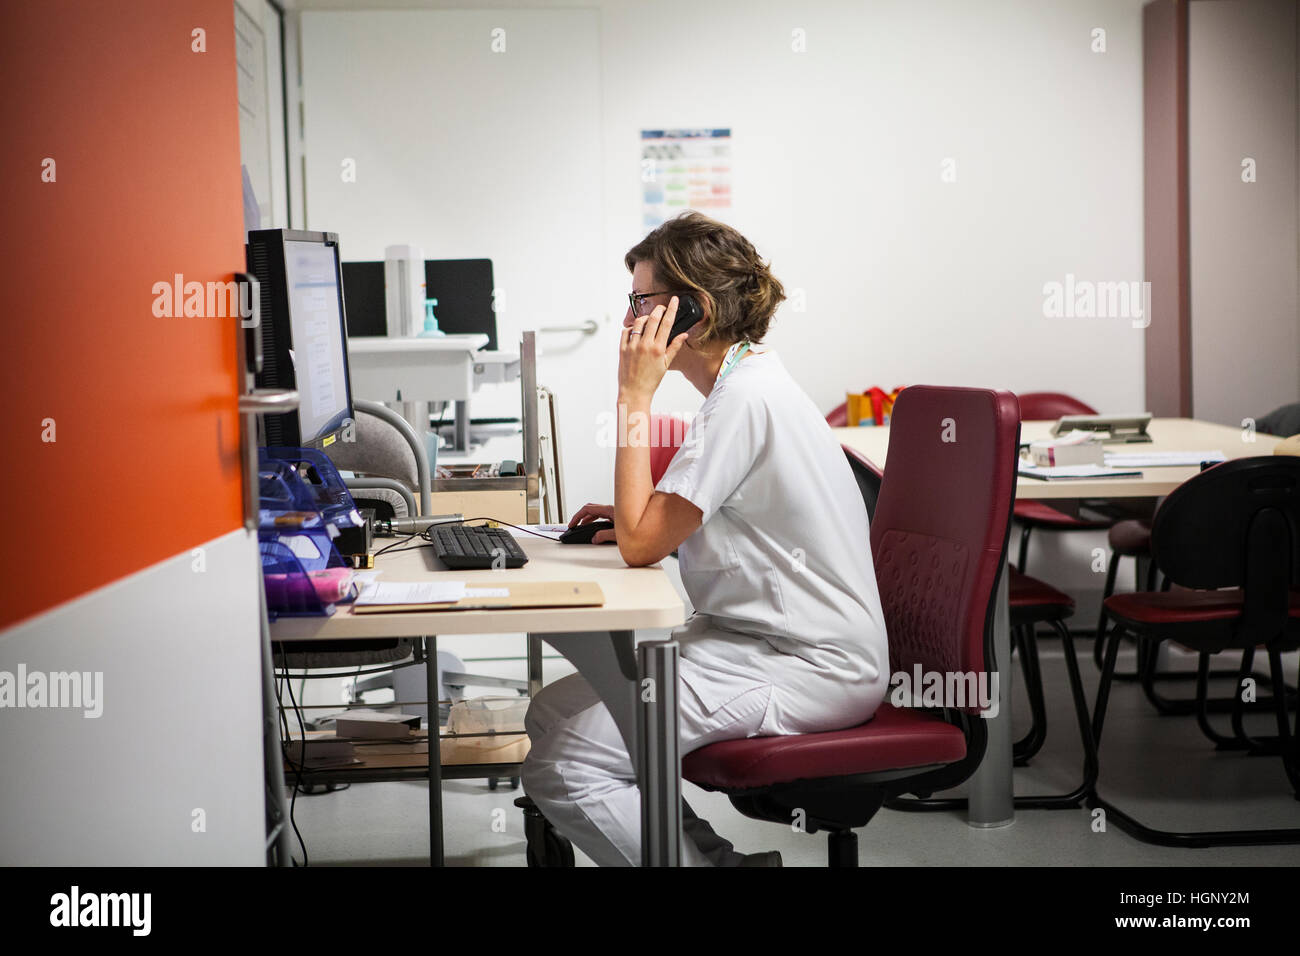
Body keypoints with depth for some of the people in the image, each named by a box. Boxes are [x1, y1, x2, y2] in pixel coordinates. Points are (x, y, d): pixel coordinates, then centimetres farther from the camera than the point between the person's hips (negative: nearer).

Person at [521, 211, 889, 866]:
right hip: (771, 640, 10)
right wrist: (639, 519, 11)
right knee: (554, 712, 7)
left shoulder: (745, 400, -19)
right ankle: (718, 854, 11)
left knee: (558, 759, -17)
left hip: (807, 668, -10)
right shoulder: (748, 382, 13)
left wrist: (634, 397, -14)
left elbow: (639, 545, -19)